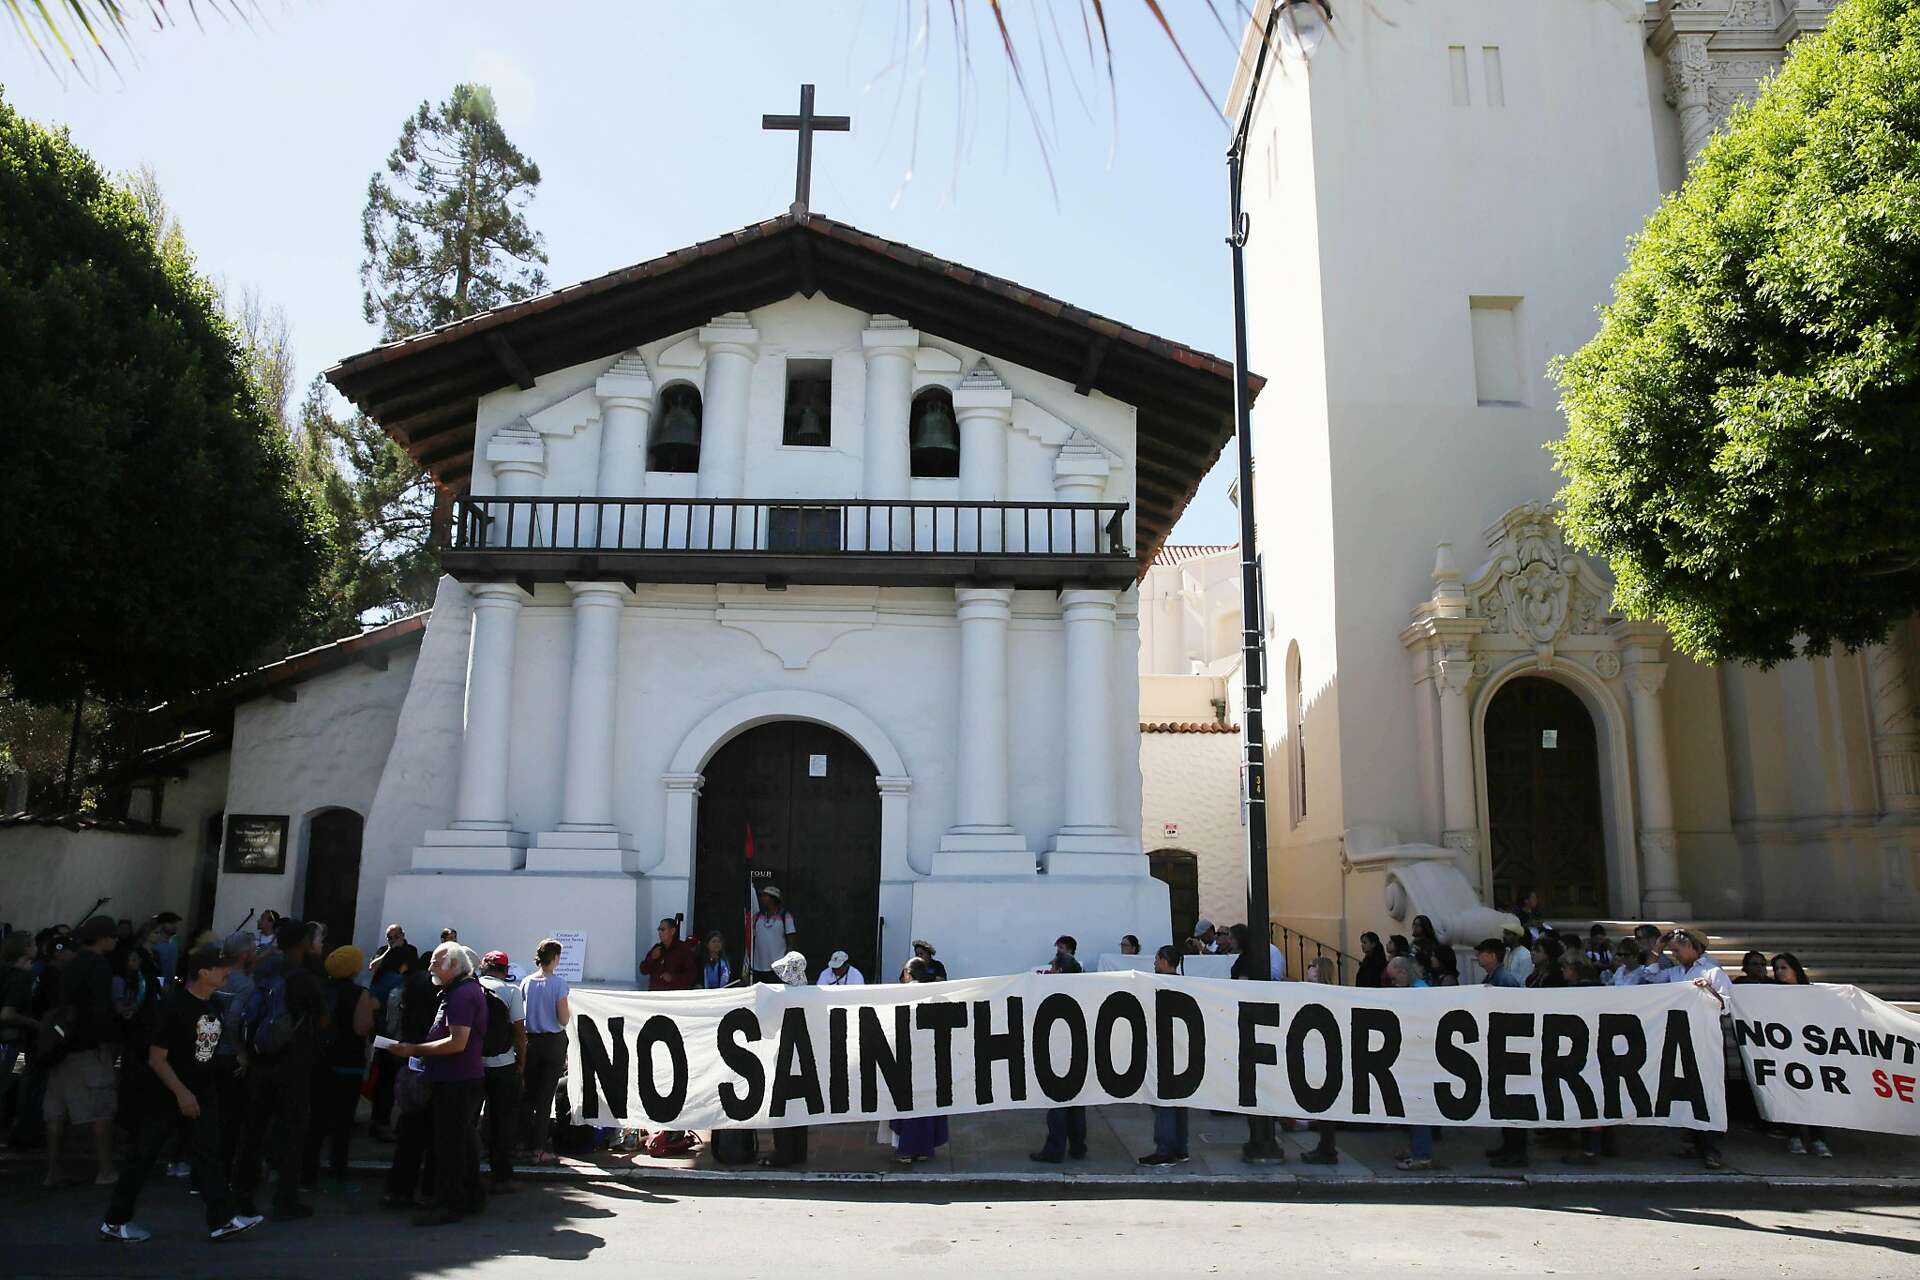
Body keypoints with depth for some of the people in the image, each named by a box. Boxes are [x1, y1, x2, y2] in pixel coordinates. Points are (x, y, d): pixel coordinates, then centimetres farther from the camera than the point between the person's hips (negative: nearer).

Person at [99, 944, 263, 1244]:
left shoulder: (214, 1006, 5)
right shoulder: (174, 1005, -18)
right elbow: (157, 1058, -19)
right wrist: (181, 1093, -21)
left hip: (203, 1091, 7)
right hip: (170, 1092, -7)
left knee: (208, 1154, 2)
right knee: (144, 1154, 4)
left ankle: (221, 1220, -1)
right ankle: (115, 1222, 20)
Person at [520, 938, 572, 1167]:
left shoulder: (526, 982, 0)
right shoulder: (558, 982, -12)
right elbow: (564, 1019, -12)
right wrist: (569, 1008, 7)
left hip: (531, 1042, 4)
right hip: (553, 1043, -4)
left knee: (529, 1095, 15)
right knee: (546, 1097, 2)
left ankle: (525, 1144, 20)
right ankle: (539, 1150, 3)